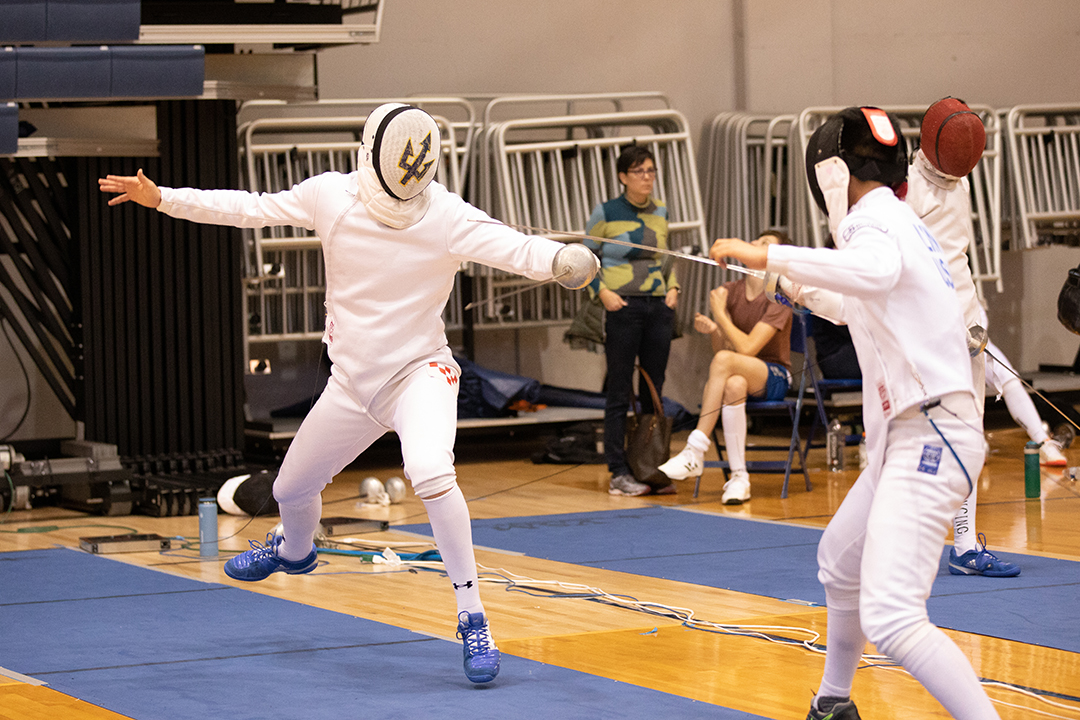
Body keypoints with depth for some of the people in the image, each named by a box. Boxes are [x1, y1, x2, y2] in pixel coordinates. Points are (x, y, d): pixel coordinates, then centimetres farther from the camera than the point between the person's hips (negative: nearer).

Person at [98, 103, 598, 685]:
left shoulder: (447, 217, -22)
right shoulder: (330, 195, -12)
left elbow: (517, 250, -36)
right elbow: (251, 209, 2)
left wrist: (562, 260, -58)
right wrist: (160, 198, -1)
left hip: (419, 373, -4)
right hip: (353, 383, 5)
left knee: (430, 473, -35)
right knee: (290, 490, 20)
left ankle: (472, 620, -24)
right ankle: (295, 549, 59)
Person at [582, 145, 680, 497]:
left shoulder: (660, 212, 10)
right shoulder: (606, 213, -4)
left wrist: (672, 287, 6)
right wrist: (602, 292, -9)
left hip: (659, 308, 5)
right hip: (623, 308, -5)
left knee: (654, 390, 8)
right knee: (619, 391, -3)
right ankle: (619, 473, 0)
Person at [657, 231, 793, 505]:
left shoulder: (779, 298, -11)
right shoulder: (728, 292, 6)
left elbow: (747, 348, -20)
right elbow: (721, 349, 1)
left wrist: (720, 313, -14)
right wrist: (712, 330, -19)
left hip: (775, 377, -4)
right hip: (740, 373, 4)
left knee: (725, 360, -34)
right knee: (734, 385, -36)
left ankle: (695, 452, -34)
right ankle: (739, 478, -33)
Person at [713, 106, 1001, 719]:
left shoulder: (874, 220, -11)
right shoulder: (900, 222, 17)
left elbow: (876, 275, -37)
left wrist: (770, 257, -36)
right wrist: (808, 295, 44)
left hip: (927, 439, -10)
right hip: (913, 435, 10)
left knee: (891, 621, -22)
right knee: (839, 563, 31)